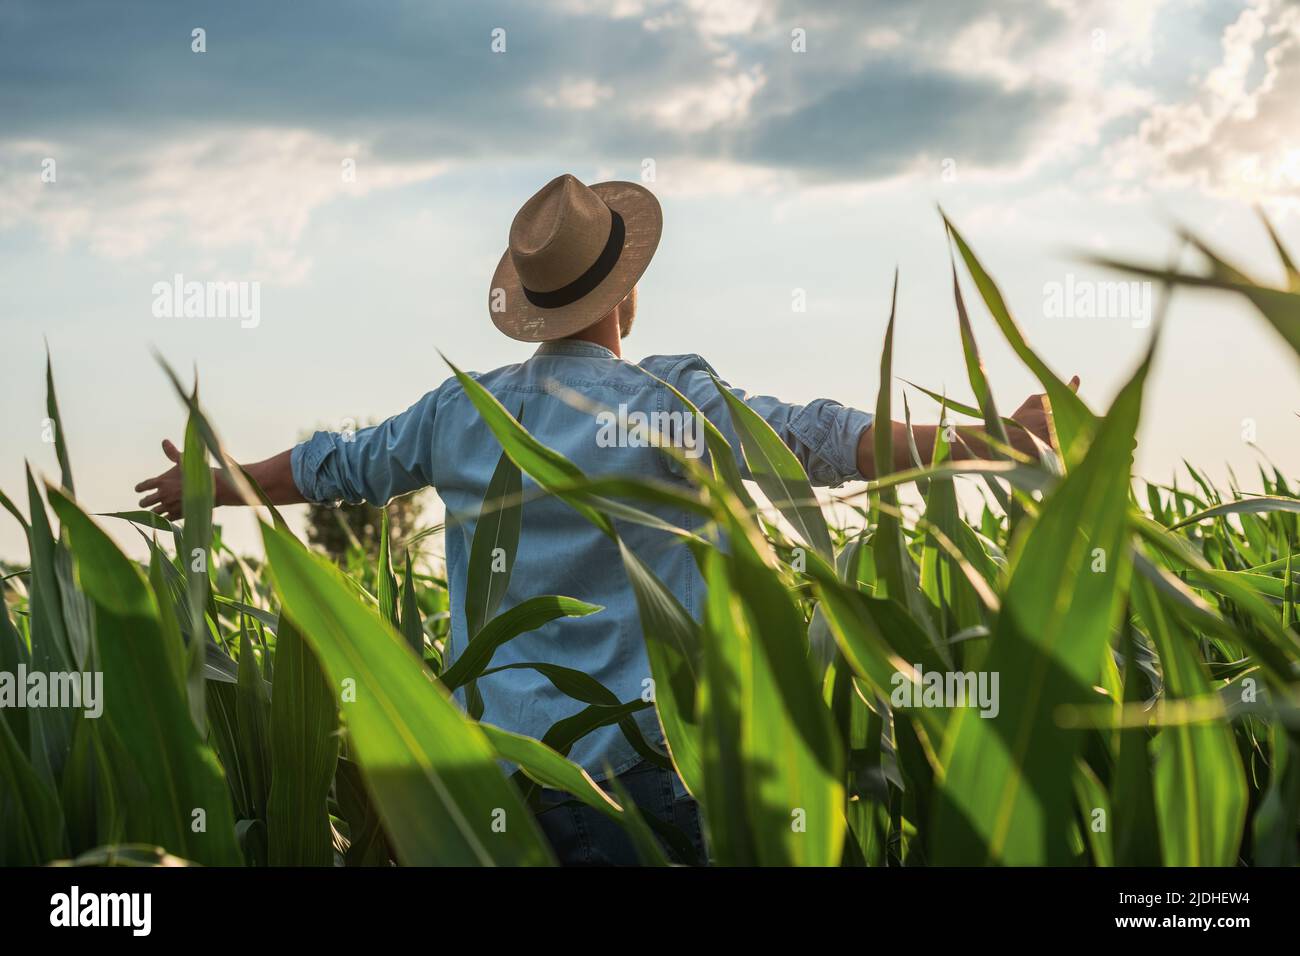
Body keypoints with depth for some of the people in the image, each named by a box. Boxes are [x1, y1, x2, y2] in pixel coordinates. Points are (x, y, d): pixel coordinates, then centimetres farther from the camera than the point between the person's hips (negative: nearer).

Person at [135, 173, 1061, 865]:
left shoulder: (458, 413, 7)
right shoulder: (666, 401, -10)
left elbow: (334, 466, 20)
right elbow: (815, 441, -18)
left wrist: (210, 486, 39)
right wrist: (1002, 443, -17)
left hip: (490, 760, 5)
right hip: (623, 765, -5)